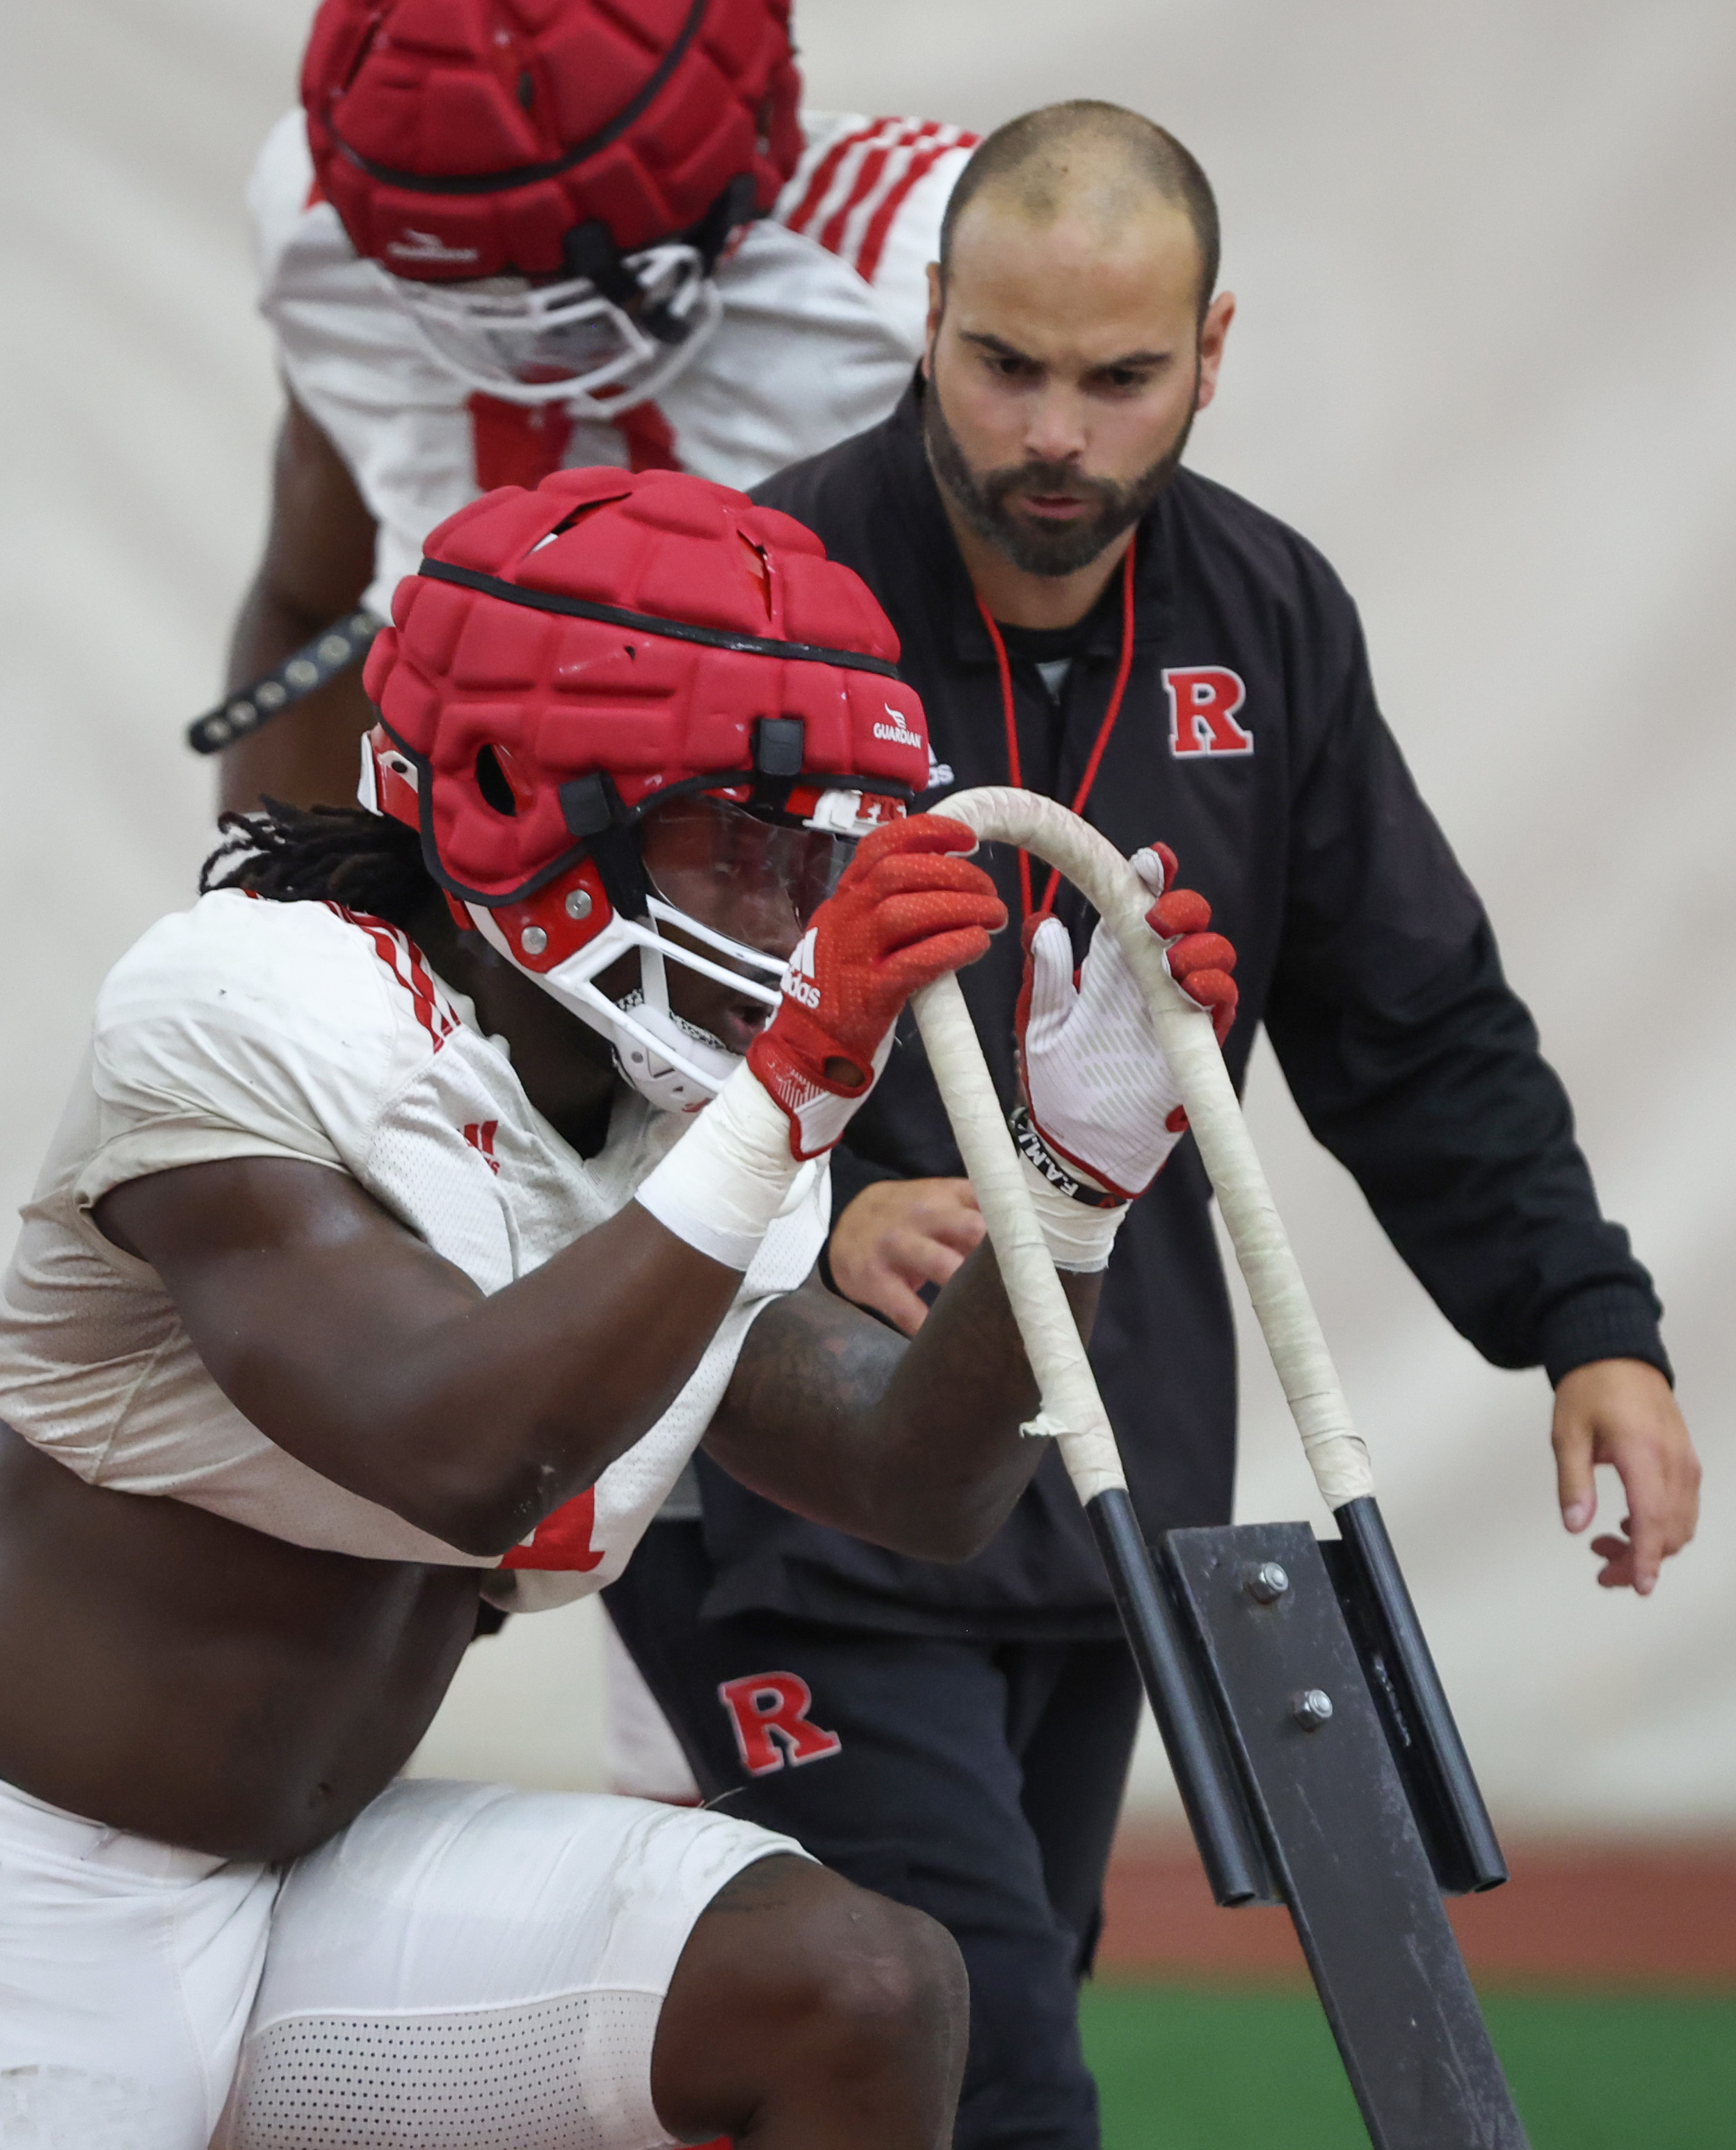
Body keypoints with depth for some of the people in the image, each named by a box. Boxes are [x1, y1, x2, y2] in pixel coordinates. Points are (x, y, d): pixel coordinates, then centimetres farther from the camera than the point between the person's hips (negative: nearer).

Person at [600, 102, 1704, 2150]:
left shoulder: (1268, 617, 5)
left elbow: (1415, 1023, 13)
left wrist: (1585, 1324, 3)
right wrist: (809, 1225, -34)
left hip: (1108, 1508, 7)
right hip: (808, 1503, -7)